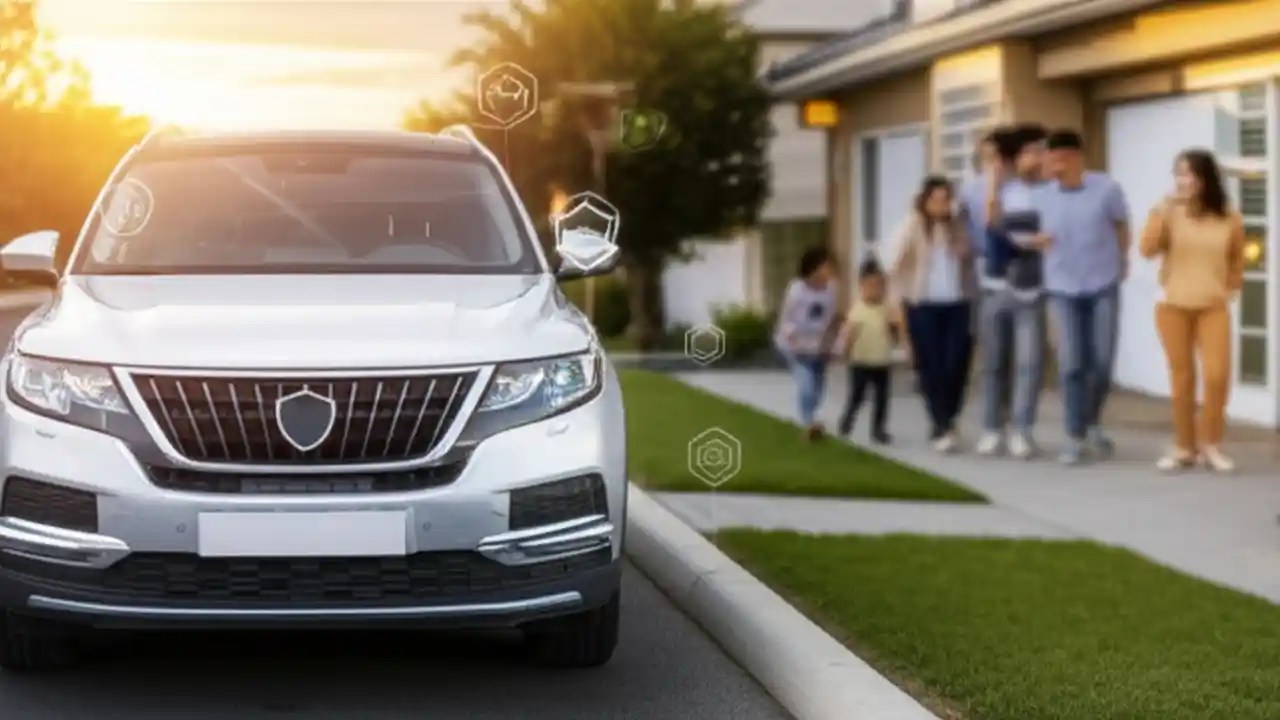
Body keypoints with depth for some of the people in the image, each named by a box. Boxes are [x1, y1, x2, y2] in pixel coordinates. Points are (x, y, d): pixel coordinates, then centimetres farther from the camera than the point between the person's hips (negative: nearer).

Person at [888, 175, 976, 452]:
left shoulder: (957, 226, 7)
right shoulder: (913, 226, -1)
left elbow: (969, 263, 13)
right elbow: (897, 265, -1)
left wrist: (973, 295, 4)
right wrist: (900, 298, -5)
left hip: (957, 305, 2)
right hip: (923, 306, -2)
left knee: (956, 365, -1)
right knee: (932, 367, -2)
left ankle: (946, 422, 18)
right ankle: (943, 428, 1)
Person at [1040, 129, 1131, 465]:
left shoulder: (1106, 189, -10)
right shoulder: (1046, 195, -8)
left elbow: (1121, 225, 6)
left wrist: (1121, 262, 13)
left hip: (1103, 287, 0)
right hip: (1063, 290, 0)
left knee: (1101, 362, 4)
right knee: (1071, 366, -2)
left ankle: (1093, 423, 28)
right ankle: (1075, 438, 6)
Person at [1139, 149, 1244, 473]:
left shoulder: (1229, 219, -2)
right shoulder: (1168, 213, -4)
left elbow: (1238, 258, 14)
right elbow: (1147, 250, -18)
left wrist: (1231, 288, 4)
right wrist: (1162, 212, -22)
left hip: (1213, 307, 0)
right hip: (1173, 306, 0)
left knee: (1217, 376, -12)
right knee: (1182, 379, 4)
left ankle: (1210, 445, 6)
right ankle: (1184, 448, 15)